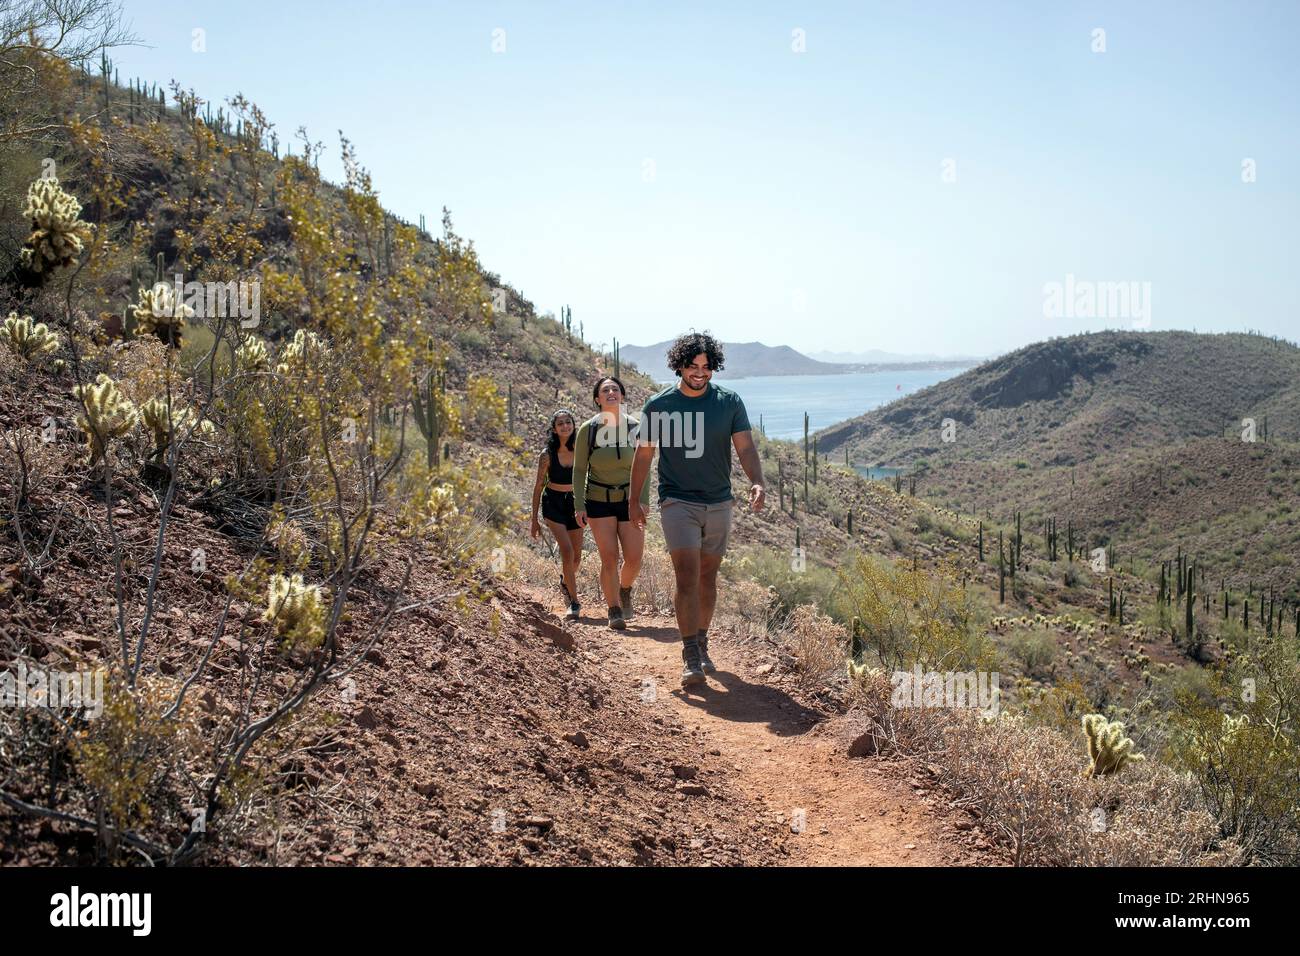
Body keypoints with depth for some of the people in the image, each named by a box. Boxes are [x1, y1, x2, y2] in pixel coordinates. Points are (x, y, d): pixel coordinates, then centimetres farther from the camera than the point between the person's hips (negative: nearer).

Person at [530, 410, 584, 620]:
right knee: (567, 551, -19)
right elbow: (538, 486, -2)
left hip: (574, 502, 3)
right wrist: (534, 519, 0)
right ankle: (574, 602, -10)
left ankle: (565, 581, 44)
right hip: (553, 503, -3)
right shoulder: (547, 455, -9)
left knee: (576, 557, 9)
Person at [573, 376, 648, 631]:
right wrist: (579, 505, -6)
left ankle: (625, 590, 27)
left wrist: (643, 503, -4)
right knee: (609, 557, -7)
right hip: (599, 500, -1)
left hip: (629, 499, 1)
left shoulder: (635, 427, -1)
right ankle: (614, 611, 6)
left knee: (634, 557, -6)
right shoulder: (588, 429, -4)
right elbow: (579, 469, 0)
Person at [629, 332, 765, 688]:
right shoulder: (658, 405, -3)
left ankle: (702, 644, 28)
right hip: (677, 502, -3)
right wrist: (633, 500, 8)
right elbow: (644, 455, 5)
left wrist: (756, 482, -25)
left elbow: (745, 447, -7)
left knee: (708, 578, 13)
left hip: (719, 503, 3)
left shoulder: (729, 402, 0)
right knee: (687, 576, -14)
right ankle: (691, 657, -12)